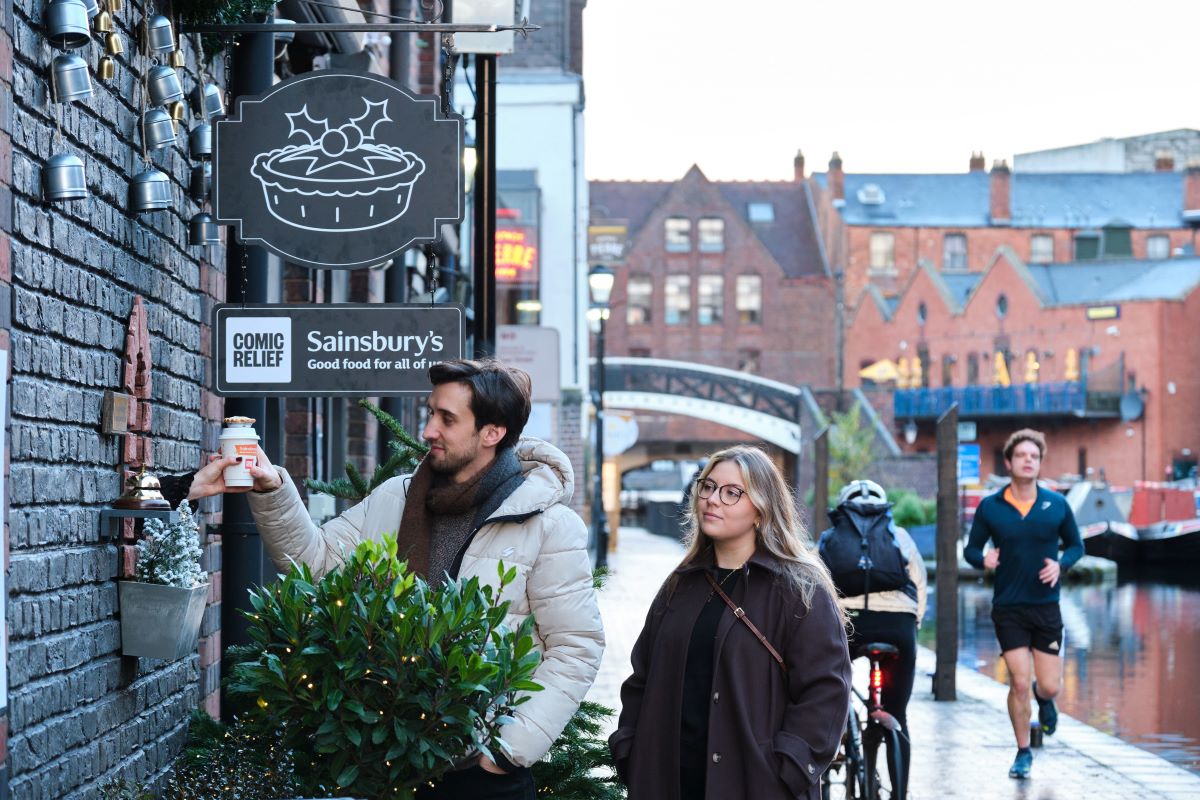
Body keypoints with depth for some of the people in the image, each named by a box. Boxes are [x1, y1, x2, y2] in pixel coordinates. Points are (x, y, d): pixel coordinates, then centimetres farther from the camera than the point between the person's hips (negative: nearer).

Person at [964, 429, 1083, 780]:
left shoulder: (1057, 505, 0)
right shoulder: (989, 507, -3)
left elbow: (1075, 544, 11)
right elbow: (971, 549, 6)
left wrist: (1061, 564, -10)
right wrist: (983, 559, -17)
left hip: (1046, 606, 1)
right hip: (1008, 608, -1)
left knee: (1049, 685, 1)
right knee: (1020, 683, -6)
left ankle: (1044, 700, 40)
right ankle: (1023, 752, 12)